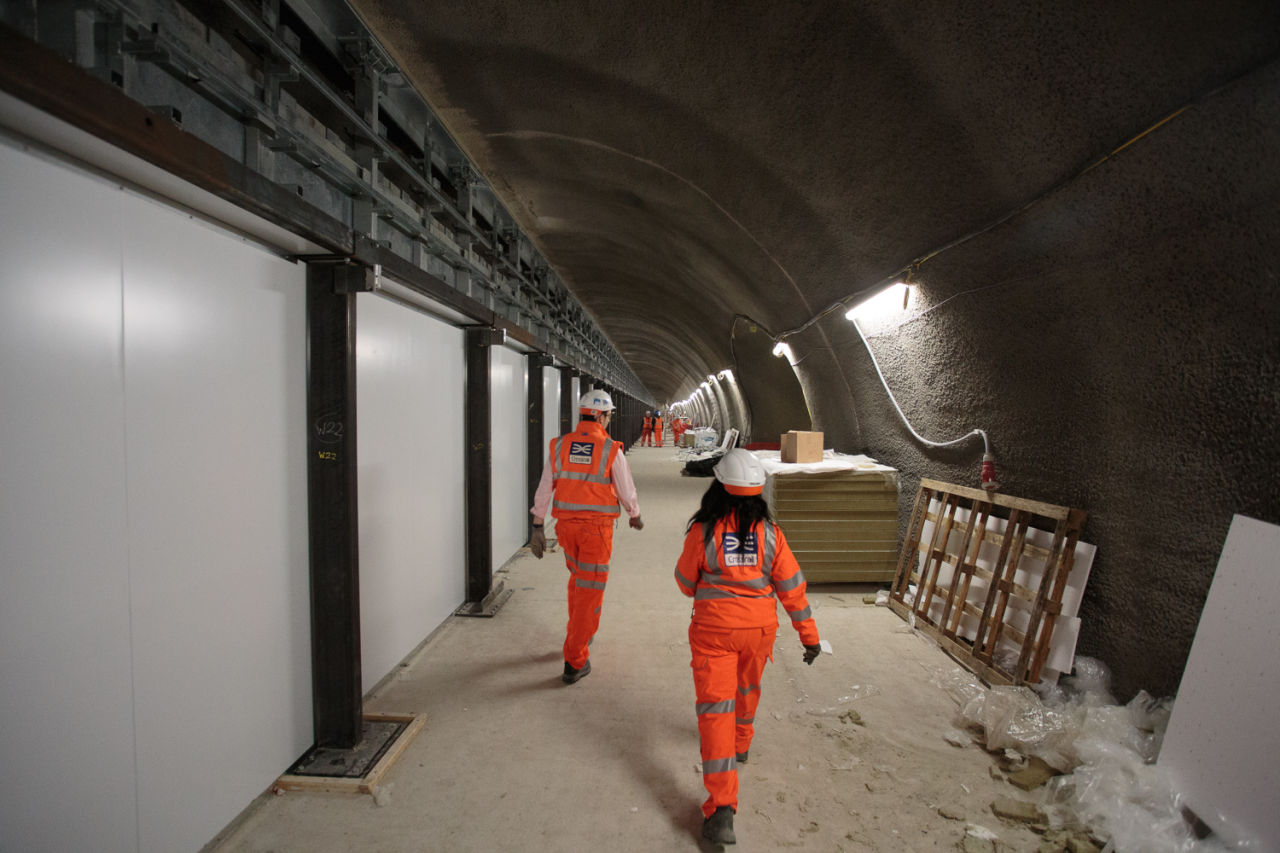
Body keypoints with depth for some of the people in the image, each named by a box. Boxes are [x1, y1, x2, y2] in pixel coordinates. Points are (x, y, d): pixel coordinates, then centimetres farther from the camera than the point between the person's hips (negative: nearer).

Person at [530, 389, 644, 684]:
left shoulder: (559, 446, -1)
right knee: (589, 591, 5)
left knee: (578, 579, 26)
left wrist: (537, 528, 5)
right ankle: (574, 662, 10)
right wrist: (636, 516, 15)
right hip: (597, 527, -4)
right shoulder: (611, 450, -12)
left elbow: (544, 489, -1)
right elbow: (627, 491, -5)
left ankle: (578, 634, 43)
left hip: (566, 525, 5)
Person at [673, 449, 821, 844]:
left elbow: (685, 581, -3)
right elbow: (792, 585, -5)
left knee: (715, 708, 3)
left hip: (713, 629, -3)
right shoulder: (770, 533, -10)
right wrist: (809, 634, 4)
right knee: (747, 687, 29)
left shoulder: (703, 530, -16)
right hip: (759, 626, 3)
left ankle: (722, 806, -1)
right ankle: (741, 743, 54)